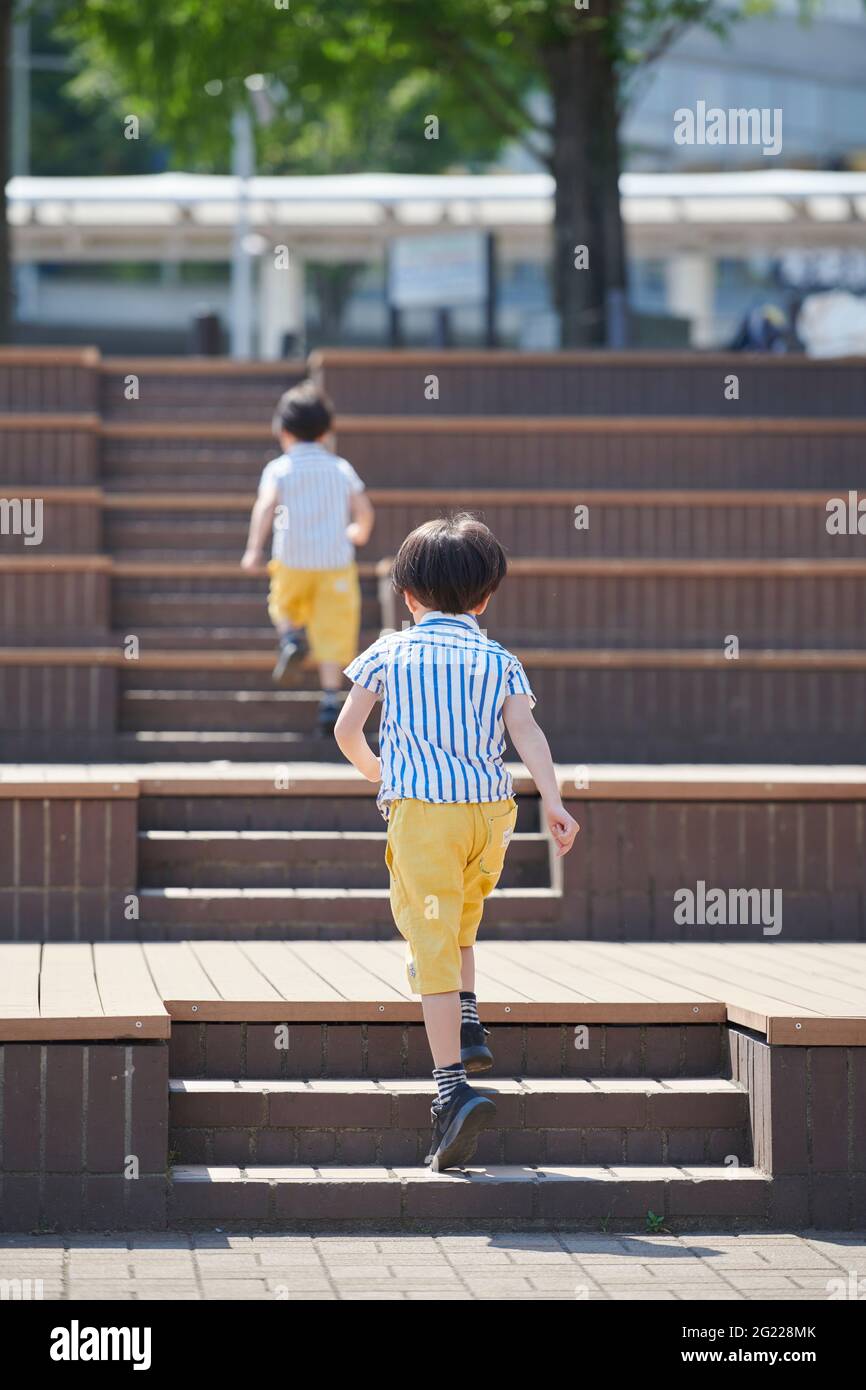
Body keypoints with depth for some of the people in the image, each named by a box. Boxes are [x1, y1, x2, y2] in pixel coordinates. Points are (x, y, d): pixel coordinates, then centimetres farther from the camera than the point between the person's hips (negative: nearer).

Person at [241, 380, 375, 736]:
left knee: (284, 605, 28)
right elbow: (363, 509, 2)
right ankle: (330, 703, -9)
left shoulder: (279, 468, 1)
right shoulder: (341, 469, 8)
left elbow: (266, 505, -16)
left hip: (293, 560, -1)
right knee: (332, 635, 0)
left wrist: (254, 548, -23)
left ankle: (291, 637, -3)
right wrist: (358, 532, 24)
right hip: (336, 561, 1)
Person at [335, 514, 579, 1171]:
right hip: (490, 810, 3)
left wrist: (375, 769, 25)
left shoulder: (389, 653, 8)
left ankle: (453, 1085, -18)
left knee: (432, 944, -7)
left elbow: (347, 730, 5)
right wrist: (554, 801, -14)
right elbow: (527, 733, -5)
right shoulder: (501, 662, 10)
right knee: (459, 925, 31)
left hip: (420, 811, -3)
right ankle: (467, 1024, 19)